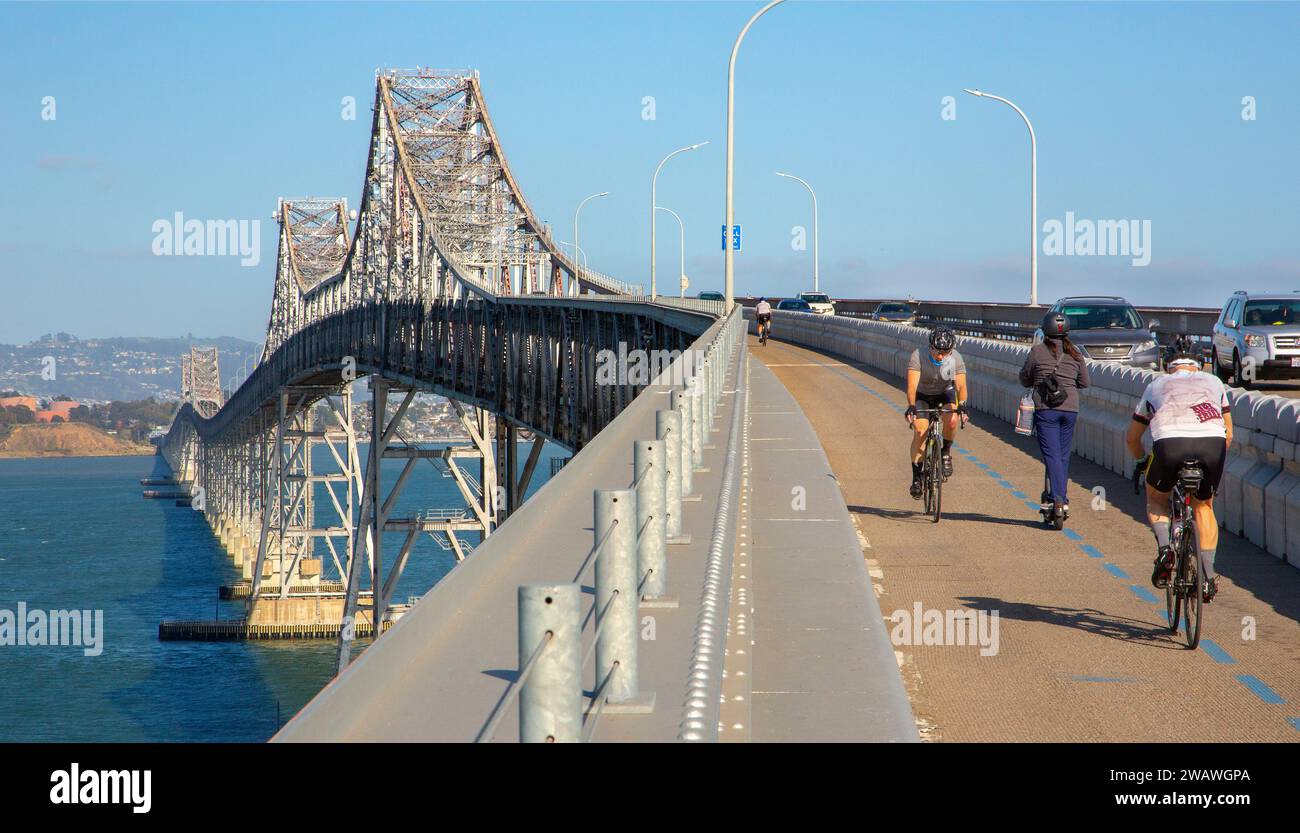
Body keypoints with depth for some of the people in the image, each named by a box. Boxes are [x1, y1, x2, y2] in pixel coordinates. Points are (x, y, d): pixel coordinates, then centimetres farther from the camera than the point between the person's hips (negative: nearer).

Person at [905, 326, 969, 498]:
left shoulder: (956, 359, -23)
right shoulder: (918, 356, -30)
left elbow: (960, 385, -27)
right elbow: (912, 385, -37)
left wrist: (961, 405, -46)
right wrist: (911, 406, -53)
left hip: (945, 394, 1)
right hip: (922, 395, -1)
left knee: (952, 421, -29)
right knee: (920, 431, -21)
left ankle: (946, 453, 0)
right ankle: (916, 477, -12)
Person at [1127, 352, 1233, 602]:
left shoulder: (1156, 386, 34)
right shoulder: (1213, 381, 35)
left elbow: (1132, 438, 41)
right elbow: (1228, 434, 38)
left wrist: (1142, 461, 59)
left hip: (1169, 442, -1)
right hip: (1213, 442, 1)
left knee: (1156, 498, 27)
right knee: (1203, 506, 25)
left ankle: (1164, 547, 1)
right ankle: (1208, 577, 19)